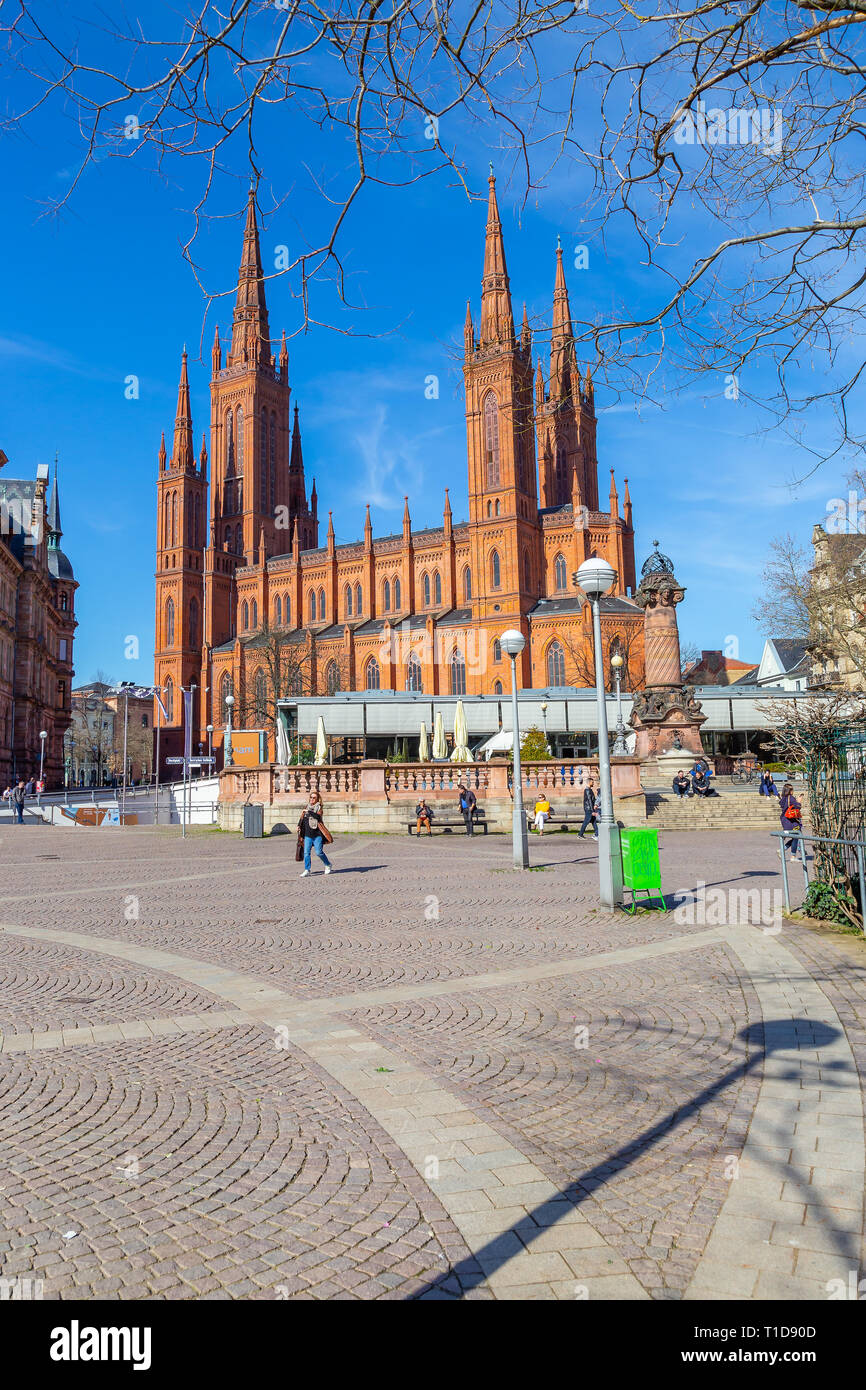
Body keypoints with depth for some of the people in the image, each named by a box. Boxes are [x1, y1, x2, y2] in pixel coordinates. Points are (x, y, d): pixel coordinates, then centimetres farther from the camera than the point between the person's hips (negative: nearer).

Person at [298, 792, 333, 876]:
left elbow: (318, 816, -19)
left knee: (319, 852, -5)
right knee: (306, 852, -3)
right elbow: (302, 818, 21)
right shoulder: (306, 807, 14)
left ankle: (328, 865, 19)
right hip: (307, 834, 4)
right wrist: (299, 825, 6)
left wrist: (309, 812, -22)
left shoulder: (319, 807, 0)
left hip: (317, 834, -4)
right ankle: (307, 871, 2)